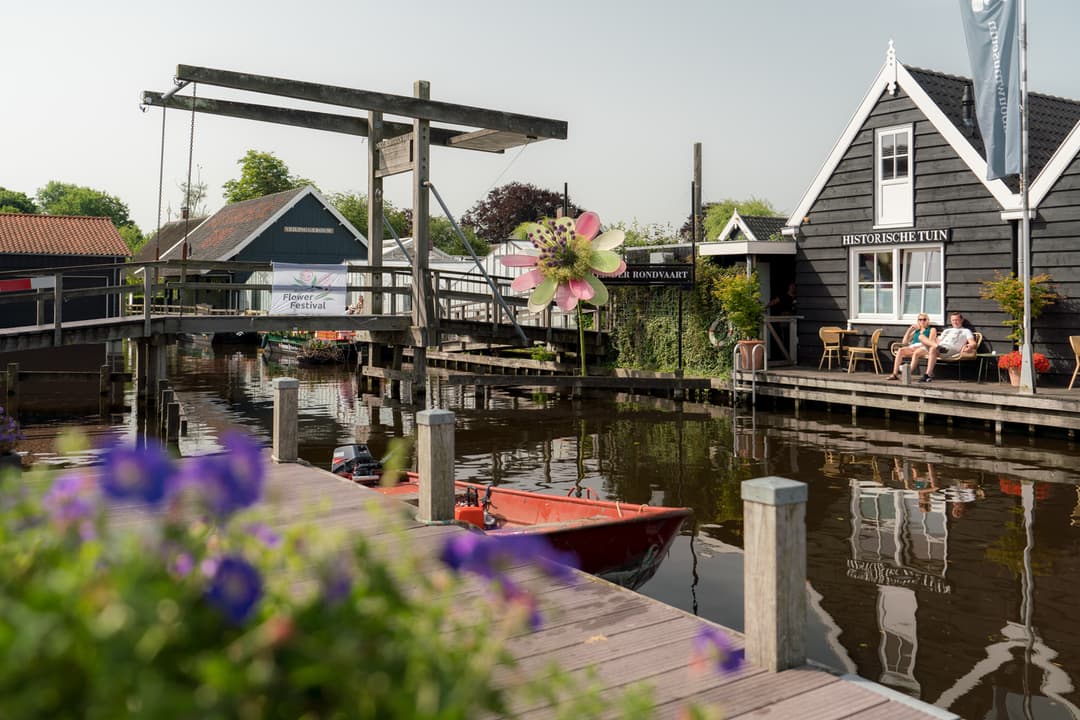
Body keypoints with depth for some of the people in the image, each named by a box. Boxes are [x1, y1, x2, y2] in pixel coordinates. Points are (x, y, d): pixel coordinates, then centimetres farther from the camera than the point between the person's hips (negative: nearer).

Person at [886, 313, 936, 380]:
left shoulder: (932, 330, 19)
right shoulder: (915, 331, 31)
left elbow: (931, 342, 2)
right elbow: (904, 342, 23)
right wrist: (909, 330, 17)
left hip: (924, 348, -4)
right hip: (913, 347, 4)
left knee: (916, 353, -41)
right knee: (900, 350, -29)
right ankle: (895, 374, -37)